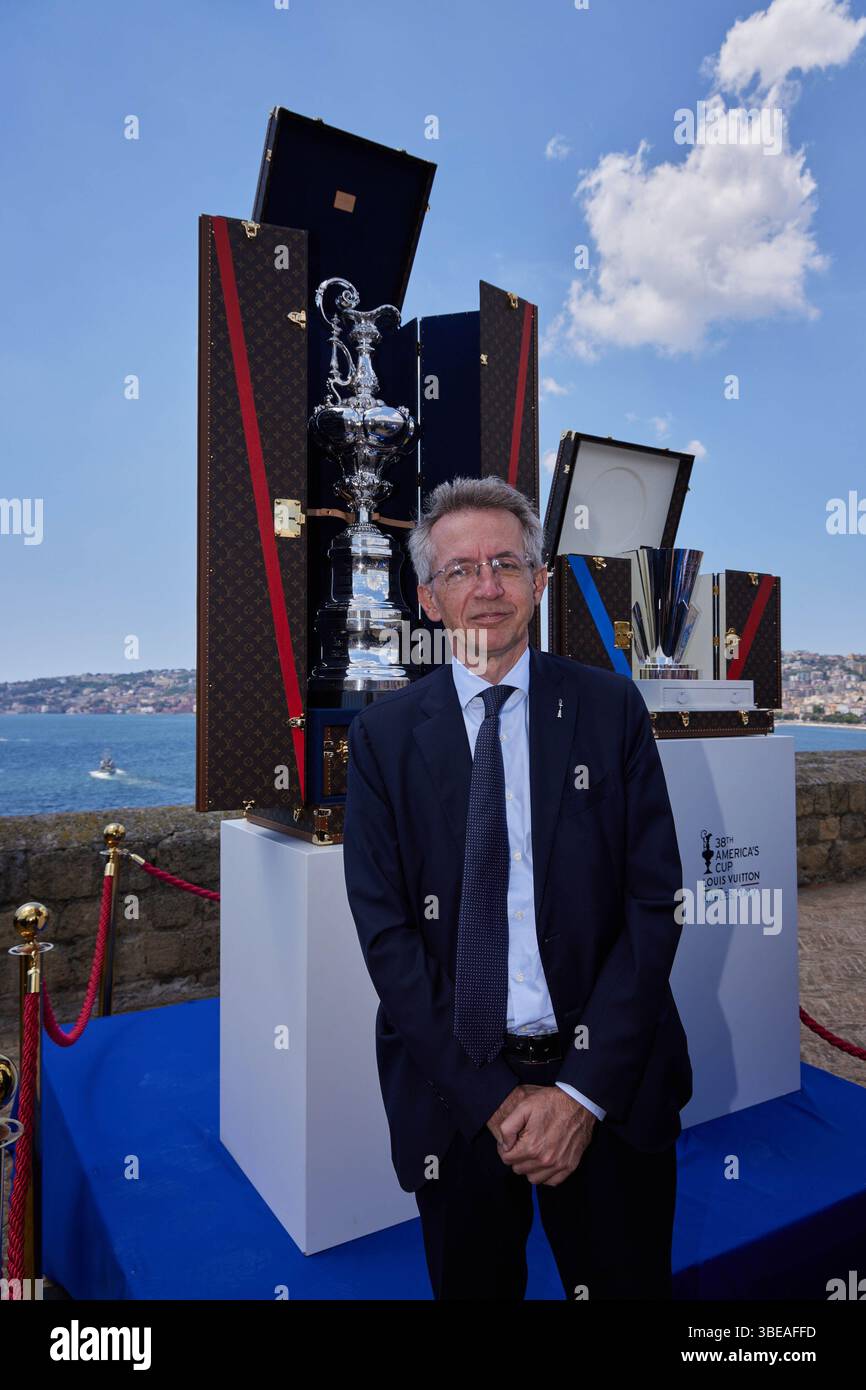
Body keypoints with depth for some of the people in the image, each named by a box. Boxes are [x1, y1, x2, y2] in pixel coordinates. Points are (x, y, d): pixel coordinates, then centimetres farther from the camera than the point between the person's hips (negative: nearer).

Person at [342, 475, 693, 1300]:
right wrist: (492, 1097, -10)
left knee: (628, 1285, 18)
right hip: (455, 1088, 1)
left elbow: (654, 901, -6)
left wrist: (583, 1089, -11)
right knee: (470, 1286, 19)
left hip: (608, 1081, 0)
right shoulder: (383, 734, -4)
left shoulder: (609, 707, -4)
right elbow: (383, 928, -5)